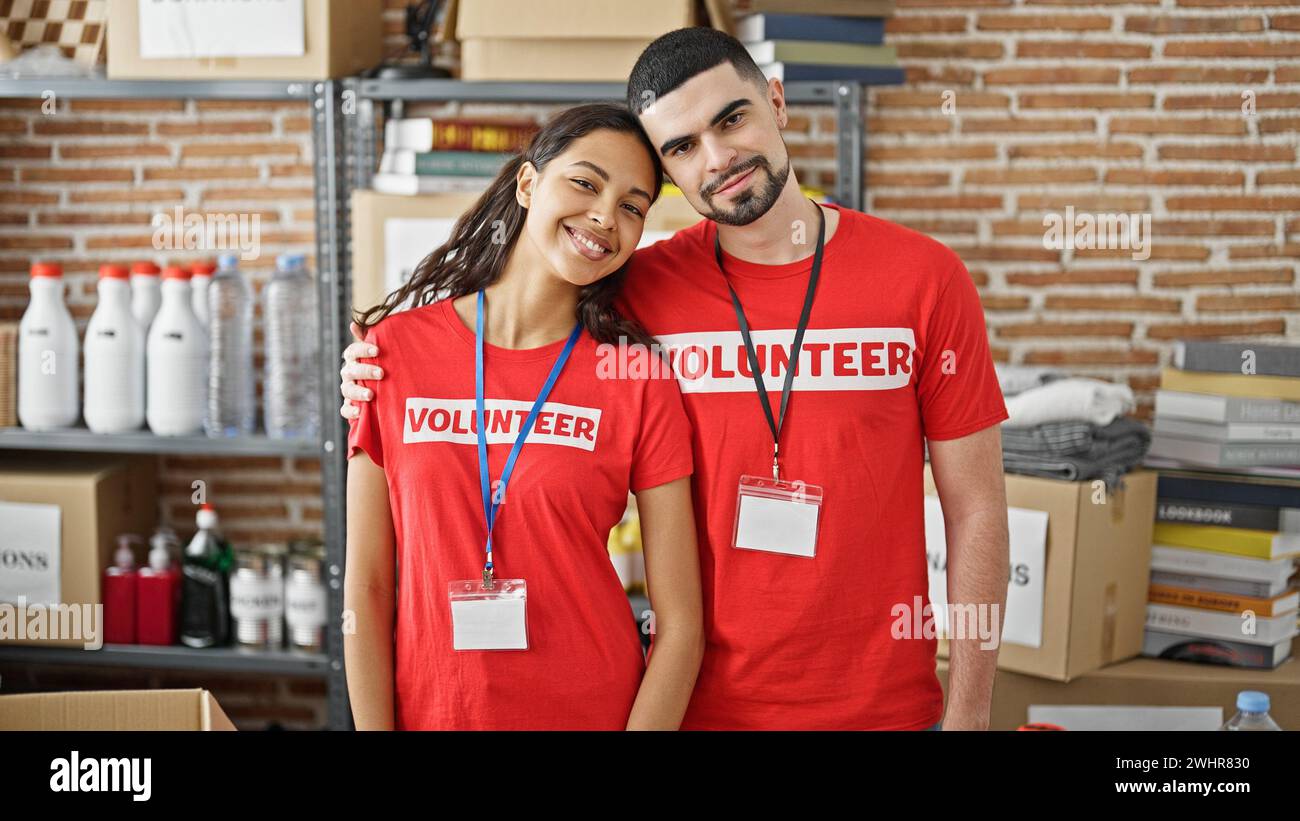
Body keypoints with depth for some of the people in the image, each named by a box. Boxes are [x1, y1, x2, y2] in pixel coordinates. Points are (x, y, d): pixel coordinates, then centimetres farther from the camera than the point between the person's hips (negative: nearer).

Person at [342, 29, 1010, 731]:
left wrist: (967, 713, -3)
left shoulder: (923, 275, -6)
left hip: (882, 703, 0)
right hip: (702, 700, 1)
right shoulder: (641, 291, -4)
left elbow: (975, 510, -2)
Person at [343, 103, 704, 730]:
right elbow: (367, 587, -2)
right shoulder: (393, 347, -4)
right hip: (428, 710, 1)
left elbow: (680, 624, -8)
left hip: (597, 712, -1)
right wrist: (375, 727, -7)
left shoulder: (638, 383, -7)